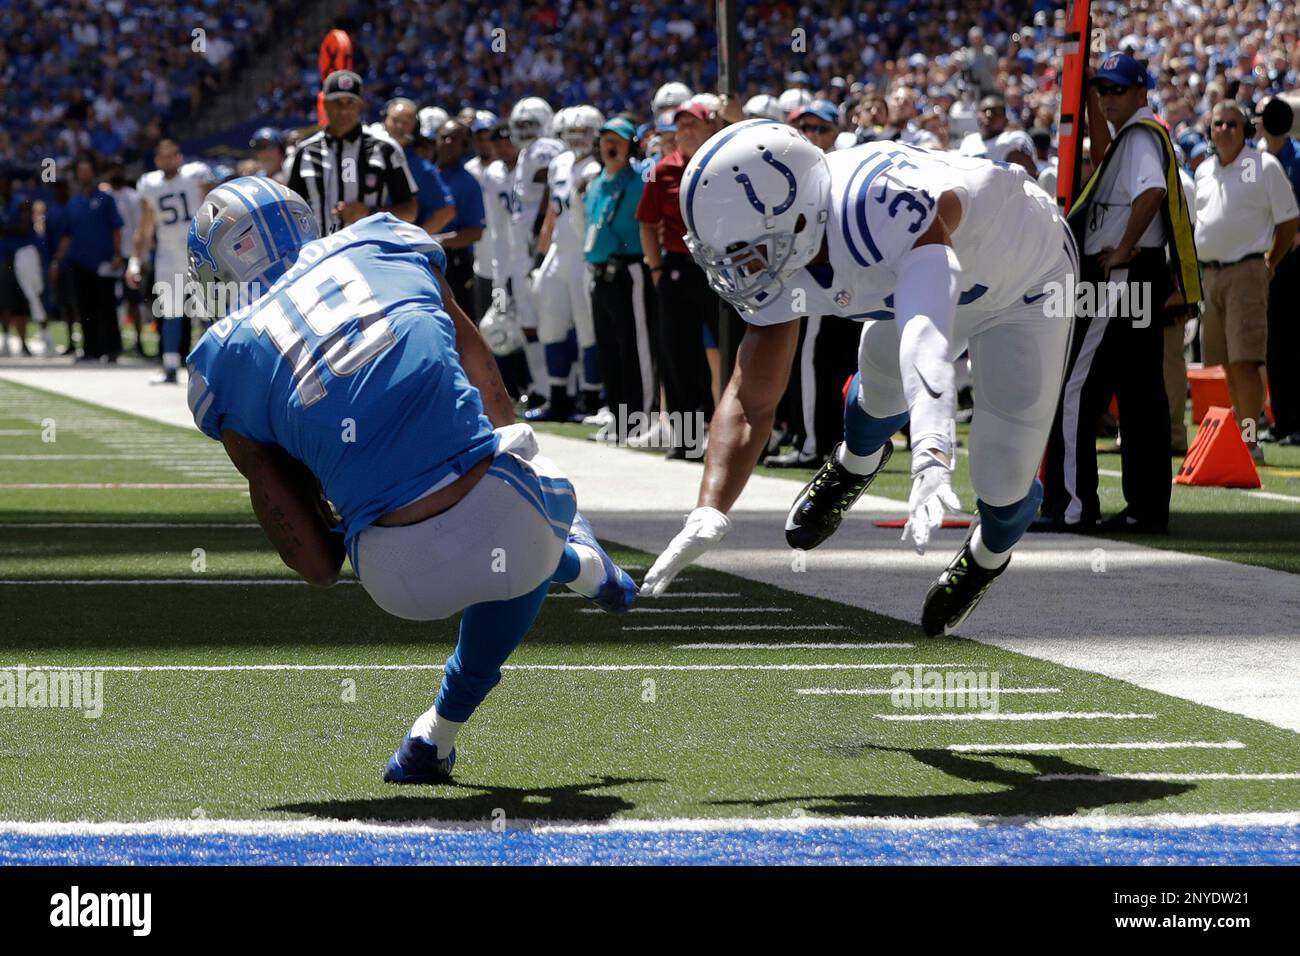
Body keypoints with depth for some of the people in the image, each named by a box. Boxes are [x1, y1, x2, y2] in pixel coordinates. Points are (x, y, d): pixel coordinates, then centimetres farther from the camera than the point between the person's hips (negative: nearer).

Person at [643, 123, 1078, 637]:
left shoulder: (887, 206, -47)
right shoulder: (778, 265, -23)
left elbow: (926, 335, -62)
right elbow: (749, 401, -18)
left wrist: (931, 457, -77)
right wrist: (708, 514, -34)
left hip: (1025, 281, -5)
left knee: (1003, 476, -6)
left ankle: (990, 552, 30)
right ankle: (858, 463, 51)